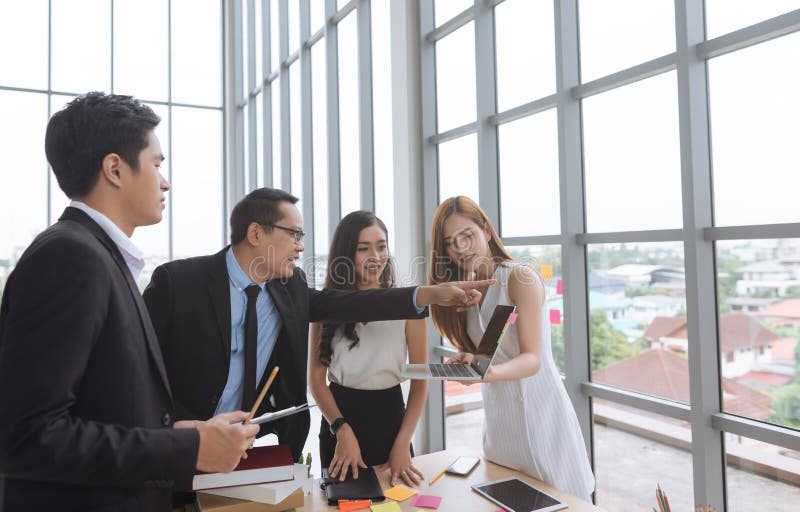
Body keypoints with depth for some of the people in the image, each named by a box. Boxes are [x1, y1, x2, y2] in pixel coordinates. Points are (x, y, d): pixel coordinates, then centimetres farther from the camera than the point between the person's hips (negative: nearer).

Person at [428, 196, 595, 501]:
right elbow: (476, 352, 4)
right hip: (498, 414, 6)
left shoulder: (521, 278, -13)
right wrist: (465, 363, -18)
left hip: (538, 406, -6)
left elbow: (533, 359, -18)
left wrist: (488, 372, -36)